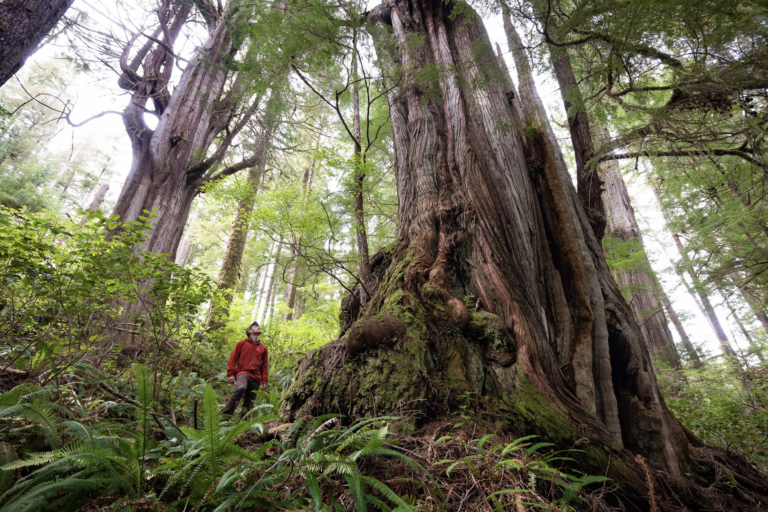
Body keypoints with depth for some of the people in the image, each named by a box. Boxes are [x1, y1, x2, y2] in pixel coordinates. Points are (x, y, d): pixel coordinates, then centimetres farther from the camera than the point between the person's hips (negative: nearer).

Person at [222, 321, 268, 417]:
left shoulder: (263, 348, 19)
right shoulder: (242, 343, 13)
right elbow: (233, 359, 8)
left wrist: (264, 381, 10)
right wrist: (230, 374, -3)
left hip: (255, 378, 4)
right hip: (243, 373, -4)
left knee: (248, 403, 0)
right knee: (241, 388, -33)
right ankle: (225, 415, -27)